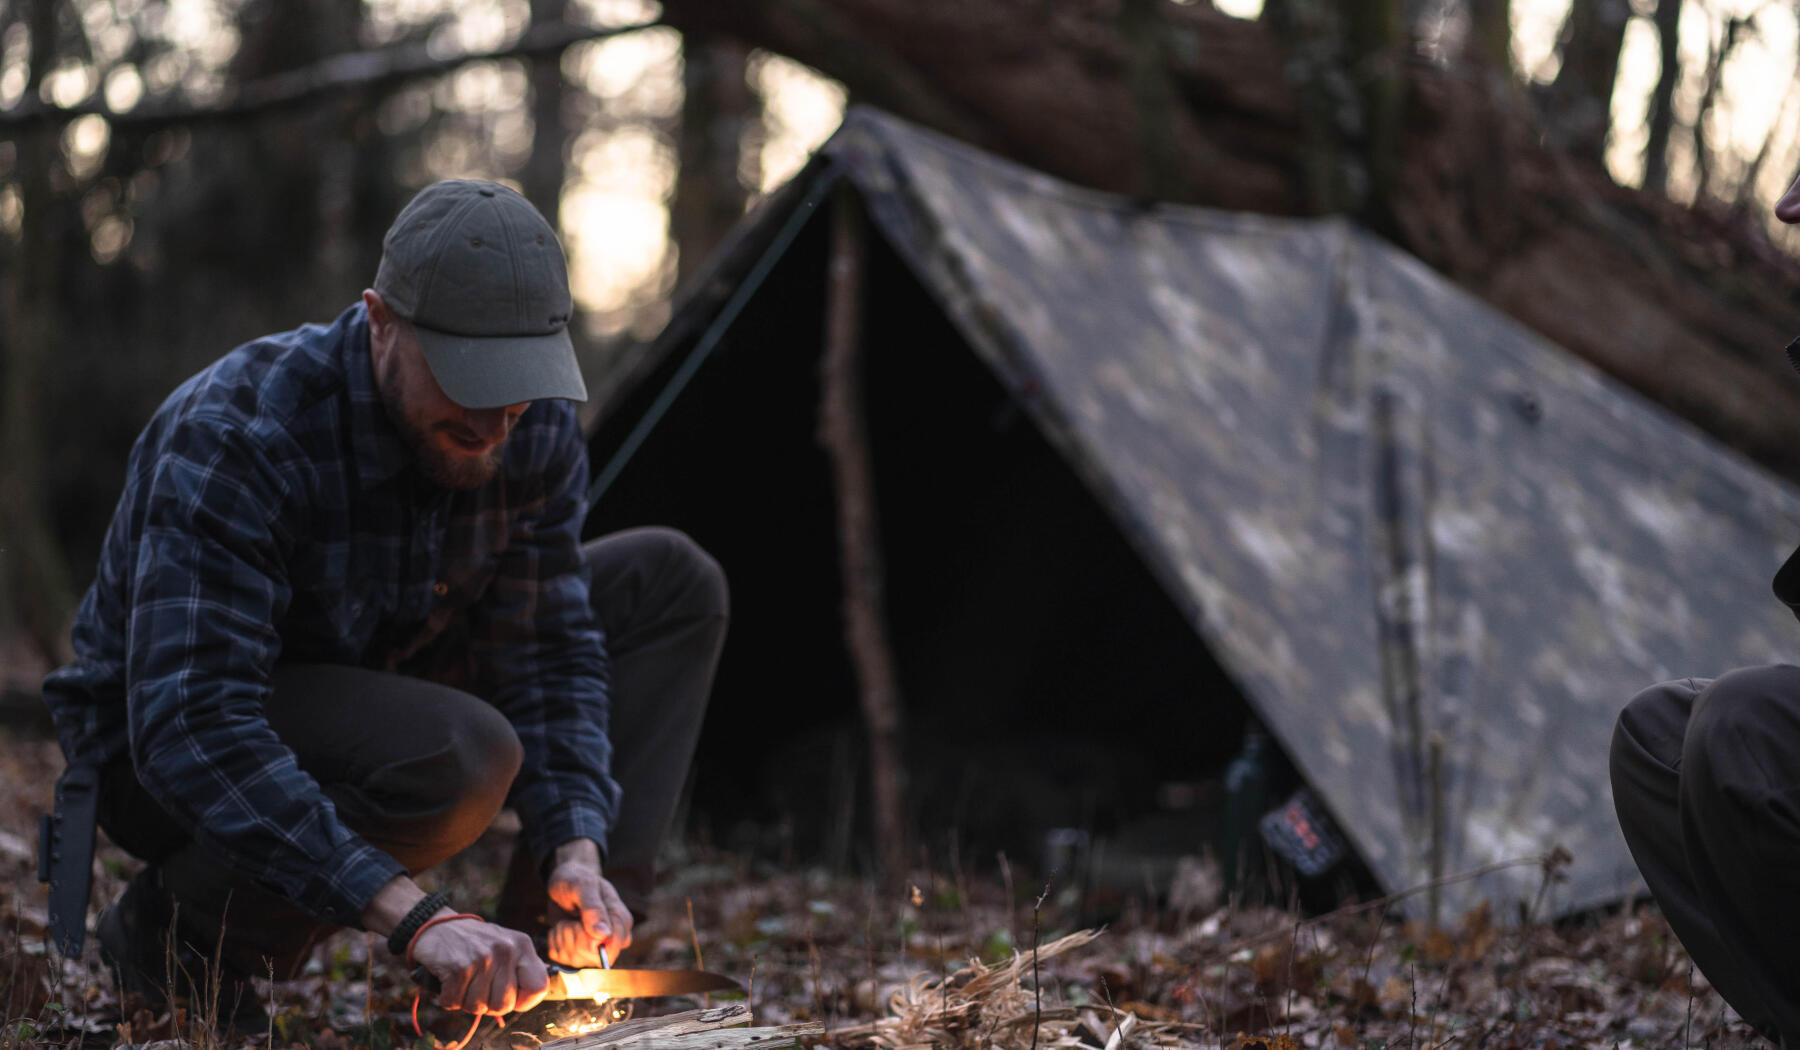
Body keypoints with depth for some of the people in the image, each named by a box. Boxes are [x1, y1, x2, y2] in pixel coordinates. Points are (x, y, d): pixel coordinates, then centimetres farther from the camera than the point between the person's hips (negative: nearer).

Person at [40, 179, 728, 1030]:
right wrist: (413, 914, -48)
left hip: (372, 700, 7)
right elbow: (192, 730, -41)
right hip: (158, 753, -7)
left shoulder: (534, 431, -13)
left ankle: (558, 956, -4)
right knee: (459, 755, -37)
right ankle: (173, 927, -11)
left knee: (671, 584, -3)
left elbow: (549, 651, -6)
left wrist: (578, 852, -24)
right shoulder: (232, 440, -33)